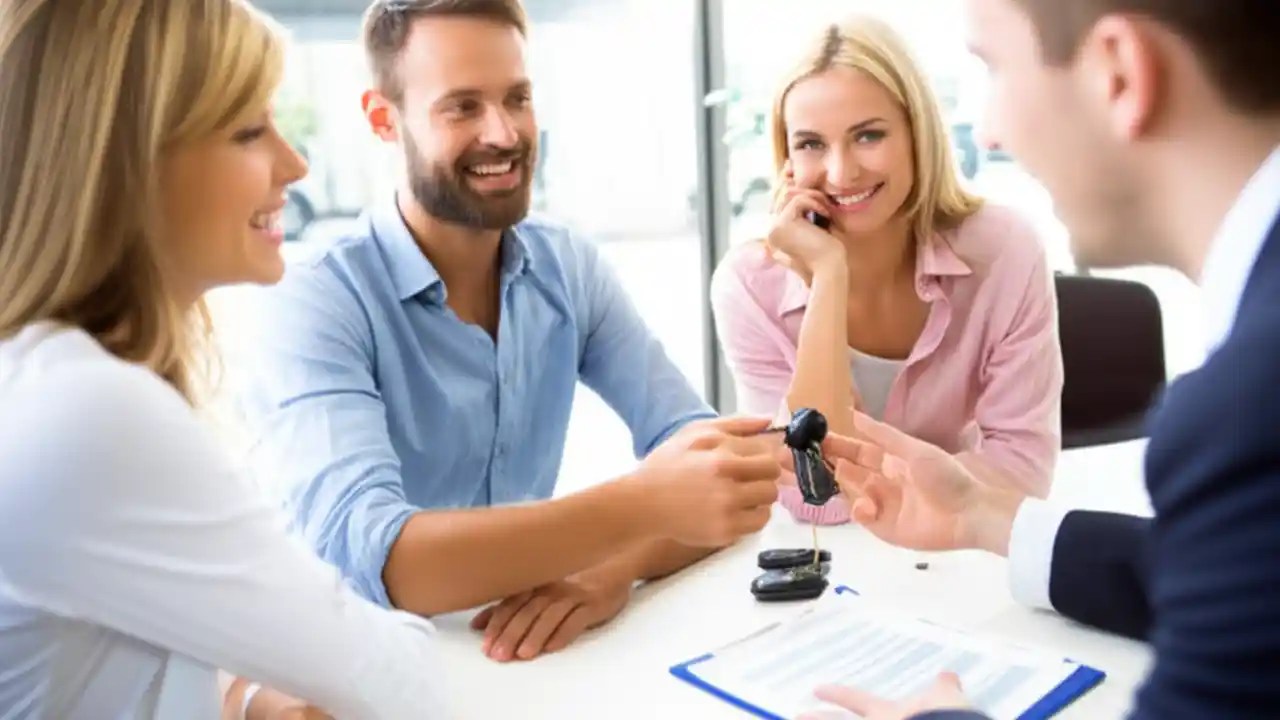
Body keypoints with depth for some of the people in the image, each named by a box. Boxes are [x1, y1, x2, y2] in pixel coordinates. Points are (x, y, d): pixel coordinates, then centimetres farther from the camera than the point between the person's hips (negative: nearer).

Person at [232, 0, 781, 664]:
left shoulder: (572, 270, -2)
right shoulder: (313, 307, -15)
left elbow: (702, 449, -9)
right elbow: (360, 553, -28)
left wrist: (616, 564, -28)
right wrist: (643, 505, -38)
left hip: (531, 653, 3)